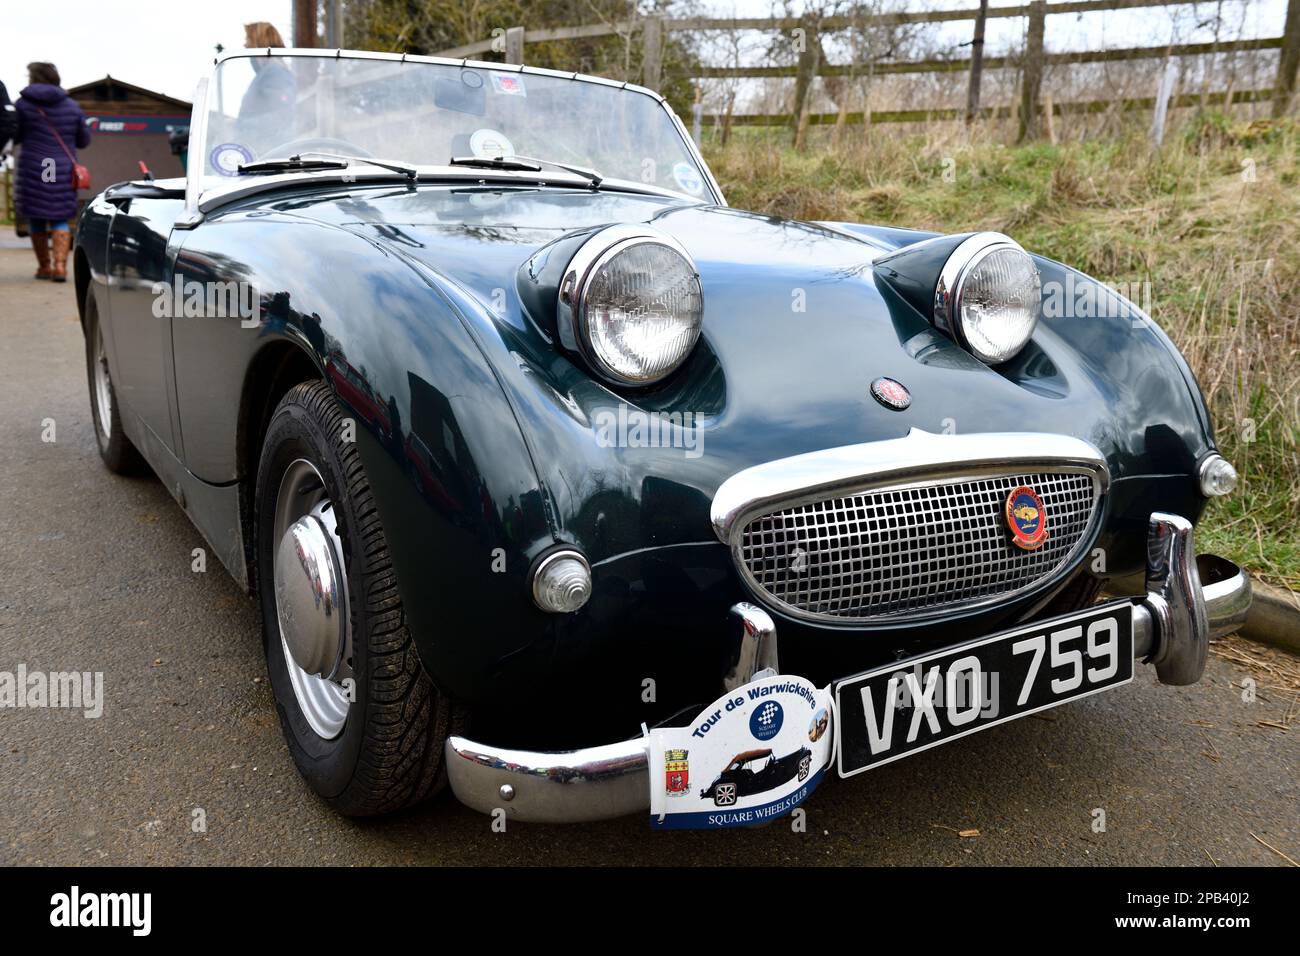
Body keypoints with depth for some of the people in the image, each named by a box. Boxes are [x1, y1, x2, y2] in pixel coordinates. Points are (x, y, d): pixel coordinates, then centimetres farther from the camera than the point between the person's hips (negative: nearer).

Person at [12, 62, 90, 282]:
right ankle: (60, 265, -12)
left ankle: (44, 266, 15)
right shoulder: (72, 106, 6)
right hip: (63, 171, 2)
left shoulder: (23, 104, -2)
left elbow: (13, 136, 1)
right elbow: (84, 140, 11)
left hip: (32, 169, -2)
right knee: (60, 219, 5)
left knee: (36, 219, 11)